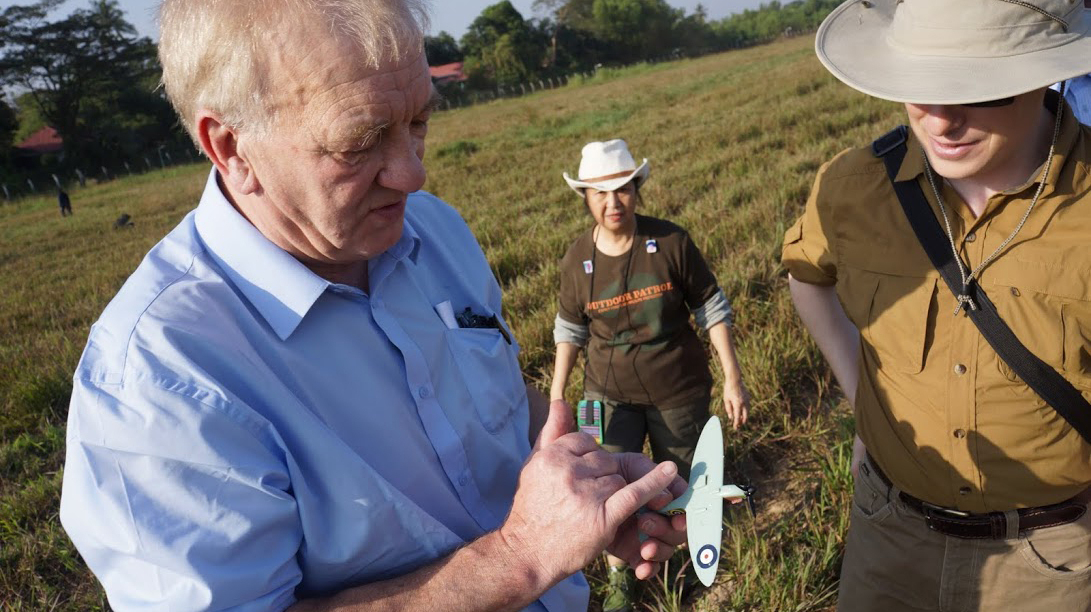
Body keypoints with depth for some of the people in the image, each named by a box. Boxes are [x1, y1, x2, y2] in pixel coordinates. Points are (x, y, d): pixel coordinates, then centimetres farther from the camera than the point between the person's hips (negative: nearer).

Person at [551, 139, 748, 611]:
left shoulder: (671, 242, -14)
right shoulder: (577, 261, -8)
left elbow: (711, 309, -5)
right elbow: (570, 330, 6)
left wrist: (733, 379, -5)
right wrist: (556, 396, 3)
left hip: (678, 390, 0)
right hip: (610, 392, 1)